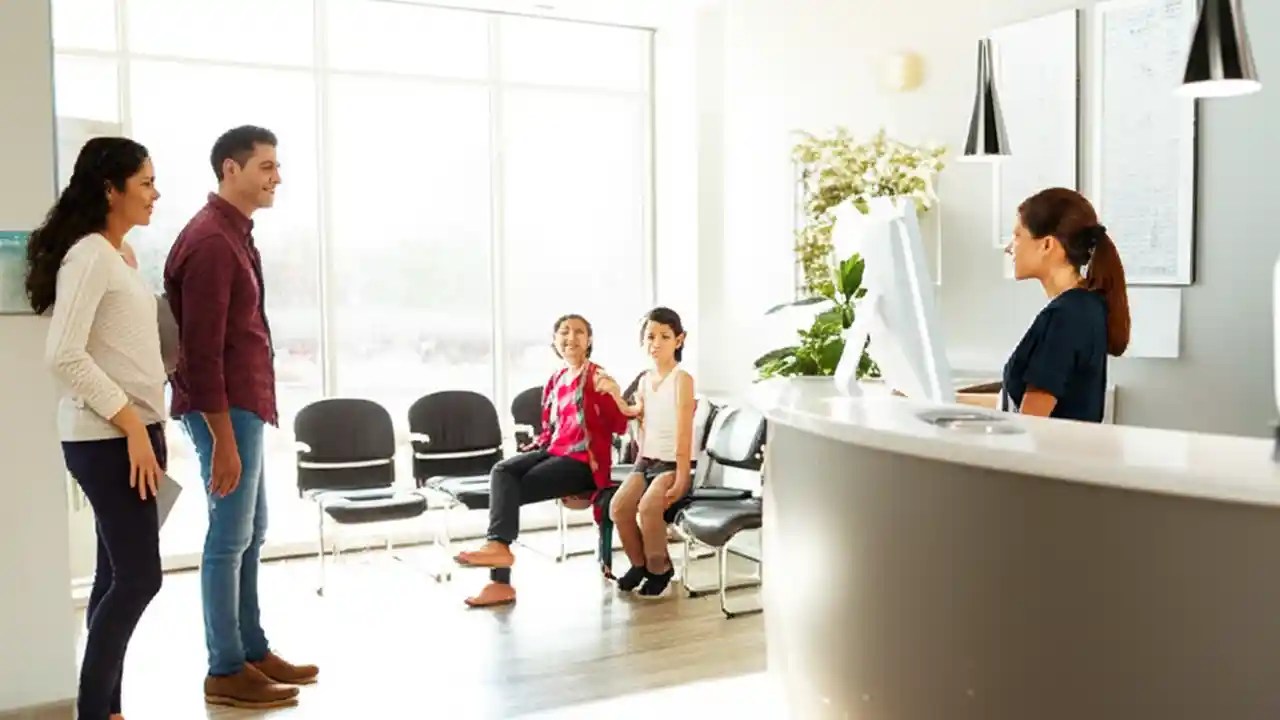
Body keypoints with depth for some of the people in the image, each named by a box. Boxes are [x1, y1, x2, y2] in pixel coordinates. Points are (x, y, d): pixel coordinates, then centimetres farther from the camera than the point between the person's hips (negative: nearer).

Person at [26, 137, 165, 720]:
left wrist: (147, 428, 12)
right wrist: (130, 423, -20)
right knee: (138, 577, -6)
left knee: (118, 575, 11)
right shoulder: (89, 255, -14)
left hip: (128, 433, 9)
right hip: (107, 440, -9)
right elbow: (64, 356, -22)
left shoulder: (115, 256, 15)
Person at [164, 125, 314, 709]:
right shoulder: (210, 241, -17)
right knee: (230, 538, -2)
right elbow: (201, 349, -21)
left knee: (251, 533, 16)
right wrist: (222, 438, -21)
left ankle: (253, 651, 27)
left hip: (243, 404, 10)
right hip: (225, 409, -10)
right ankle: (225, 673, 10)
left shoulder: (234, 234, 14)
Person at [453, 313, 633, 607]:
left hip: (583, 460, -6)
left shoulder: (597, 378, -5)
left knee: (512, 490, -23)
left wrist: (610, 394, -28)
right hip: (554, 451, 6)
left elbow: (619, 426, -12)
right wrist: (540, 443, 6)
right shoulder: (556, 380, 16)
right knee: (502, 471, -23)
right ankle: (498, 544, -35)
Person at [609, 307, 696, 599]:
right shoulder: (645, 380, 11)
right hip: (647, 461, 6)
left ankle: (660, 568, -5)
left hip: (673, 463, -6)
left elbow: (684, 432, -16)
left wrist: (682, 477, -21)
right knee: (618, 506, -14)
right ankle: (639, 564, 9)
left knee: (648, 506, -29)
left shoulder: (682, 379, -10)